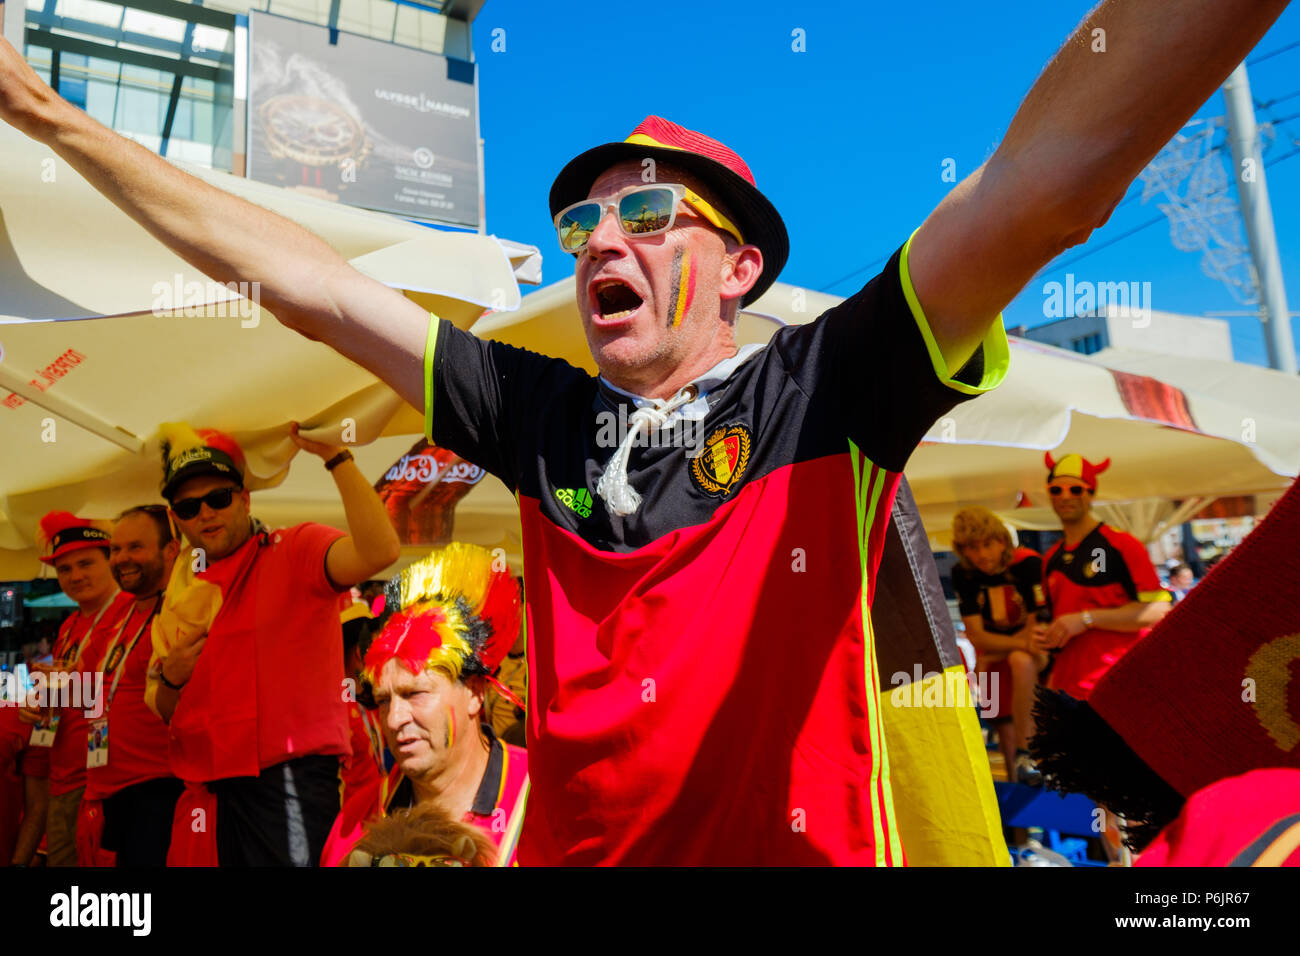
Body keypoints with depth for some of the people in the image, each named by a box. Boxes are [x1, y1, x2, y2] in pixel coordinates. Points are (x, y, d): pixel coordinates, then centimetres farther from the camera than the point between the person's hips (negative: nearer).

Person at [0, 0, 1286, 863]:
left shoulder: (822, 394, -11)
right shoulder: (543, 418, -1)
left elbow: (1045, 182, -23)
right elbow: (304, 285, 1)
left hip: (795, 842, -3)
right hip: (567, 844, 4)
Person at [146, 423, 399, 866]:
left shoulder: (294, 550, -6)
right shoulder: (184, 593, 15)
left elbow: (379, 551, -30)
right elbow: (165, 713, 21)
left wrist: (335, 455, -25)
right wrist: (171, 679, -2)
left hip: (287, 782, -6)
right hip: (207, 794, 7)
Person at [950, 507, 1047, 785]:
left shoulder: (1027, 563, -19)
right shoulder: (963, 574, -10)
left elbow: (1035, 628, -17)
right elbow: (977, 636, -13)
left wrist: (989, 658, -19)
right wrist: (1022, 642, -29)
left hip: (1031, 650, -3)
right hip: (994, 655, 3)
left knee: (1020, 661, -36)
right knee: (1005, 729, -2)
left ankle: (1024, 753, -29)